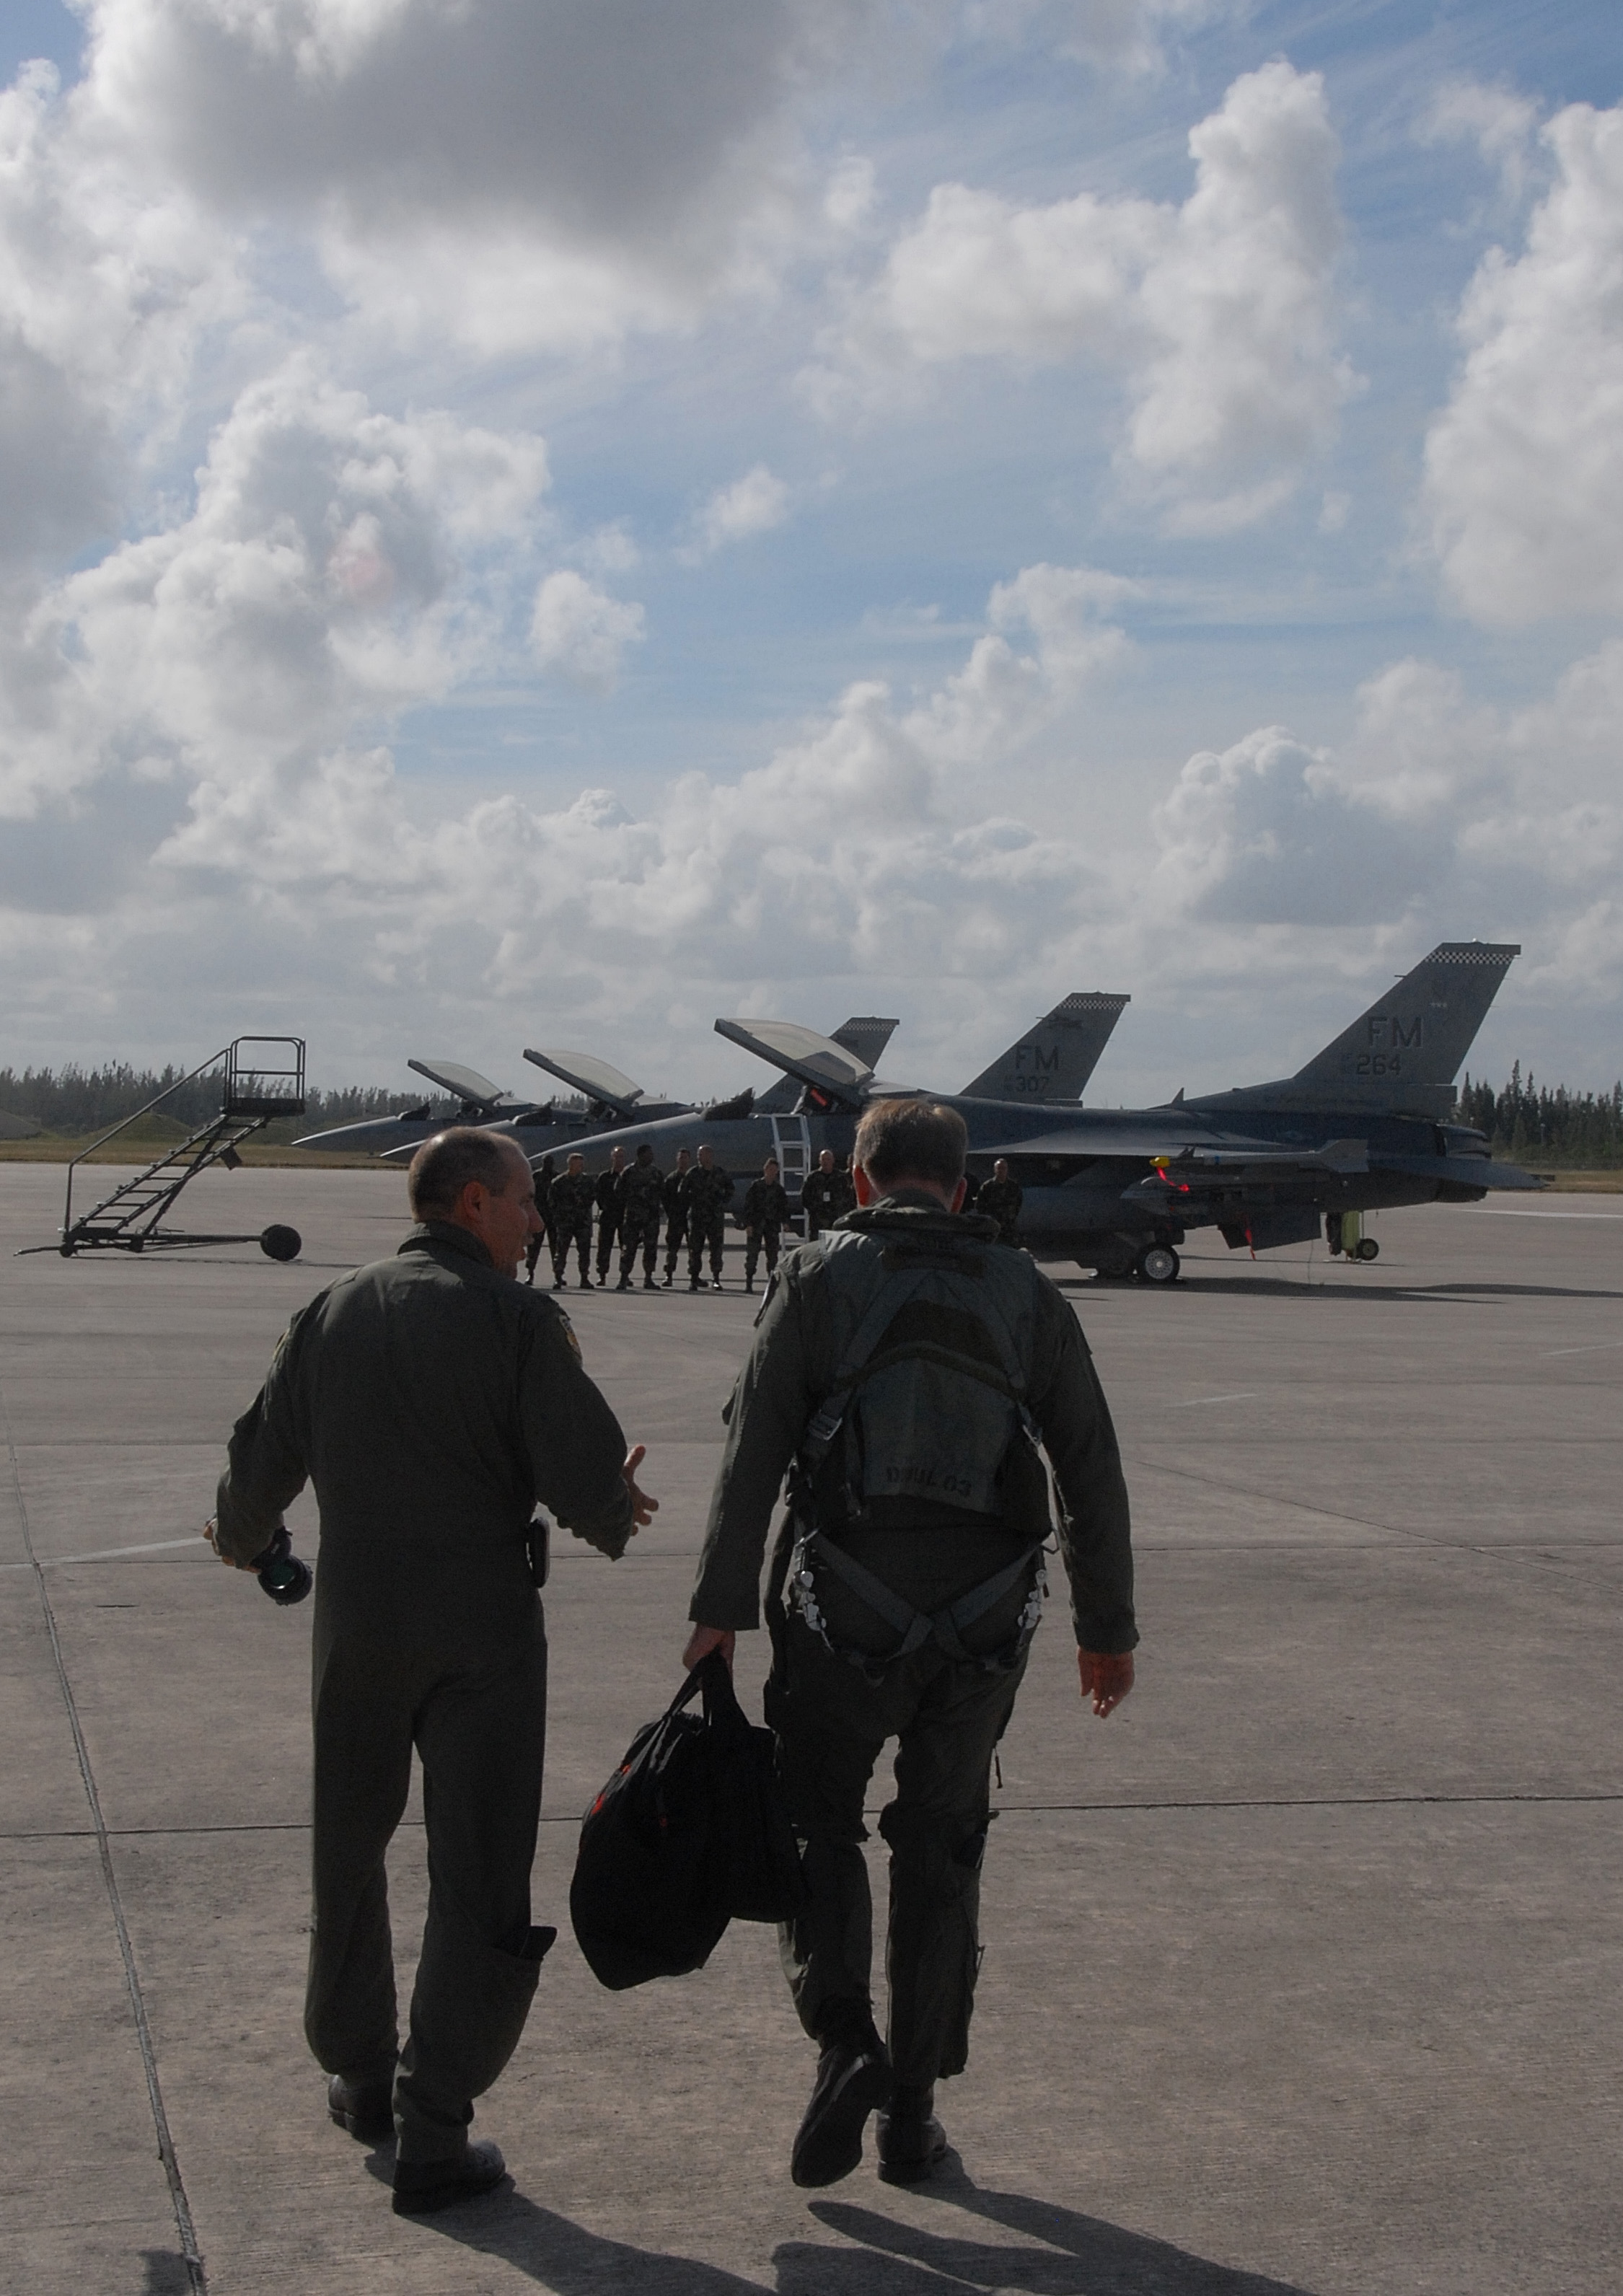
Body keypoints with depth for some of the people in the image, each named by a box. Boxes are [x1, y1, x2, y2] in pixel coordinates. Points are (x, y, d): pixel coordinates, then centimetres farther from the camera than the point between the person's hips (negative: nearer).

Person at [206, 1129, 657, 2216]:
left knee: (350, 1853, 21)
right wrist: (616, 1509, 8)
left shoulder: (334, 1312, 3)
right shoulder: (517, 1318, -11)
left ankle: (361, 2075, 35)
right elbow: (580, 1472, -15)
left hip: (357, 1622, 5)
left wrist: (243, 1538, 31)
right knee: (478, 1880, 3)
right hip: (484, 1627, -4)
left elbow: (264, 1460, 10)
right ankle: (435, 2133, 3)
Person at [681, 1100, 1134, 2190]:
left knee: (818, 1824, 14)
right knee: (942, 1850, 13)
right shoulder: (1026, 1291, 10)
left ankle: (844, 2040, -5)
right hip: (986, 1617, 2)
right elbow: (1092, 1467, 9)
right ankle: (913, 2111, 18)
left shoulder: (820, 1275, 2)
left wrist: (721, 1608, -2)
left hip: (847, 1606, -2)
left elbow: (753, 1451, -5)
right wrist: (1108, 1629, 16)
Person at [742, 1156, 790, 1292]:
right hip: (756, 1225, -3)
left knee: (773, 1254, 2)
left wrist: (784, 1221, 0)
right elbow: (748, 1206, -3)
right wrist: (748, 1224, -10)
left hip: (772, 1225, 3)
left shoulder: (779, 1189, 9)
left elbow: (784, 1207, 14)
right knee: (752, 1254, -5)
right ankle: (748, 1282, -1)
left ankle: (772, 1281, 9)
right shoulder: (755, 1186, 0)